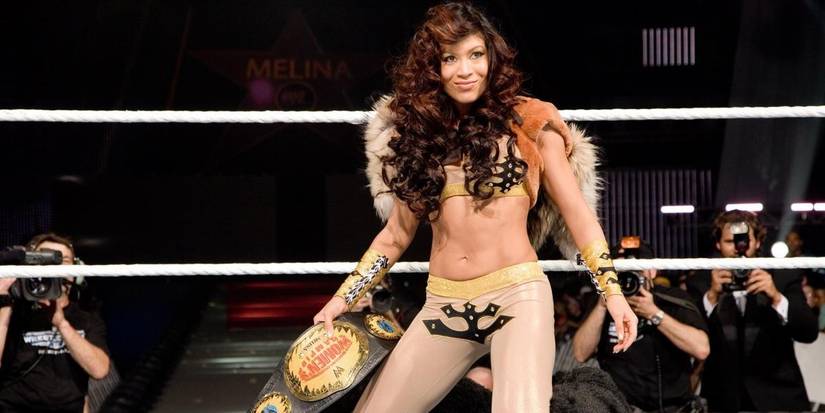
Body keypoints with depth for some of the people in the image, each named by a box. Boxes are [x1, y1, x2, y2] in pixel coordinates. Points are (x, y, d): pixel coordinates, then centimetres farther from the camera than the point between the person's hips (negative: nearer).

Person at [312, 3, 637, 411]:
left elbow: (576, 212, 5)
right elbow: (396, 233, 15)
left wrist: (612, 292, -3)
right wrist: (343, 298, 8)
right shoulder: (417, 130, 11)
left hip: (518, 295, -4)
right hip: (442, 306, 4)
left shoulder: (529, 123, 2)